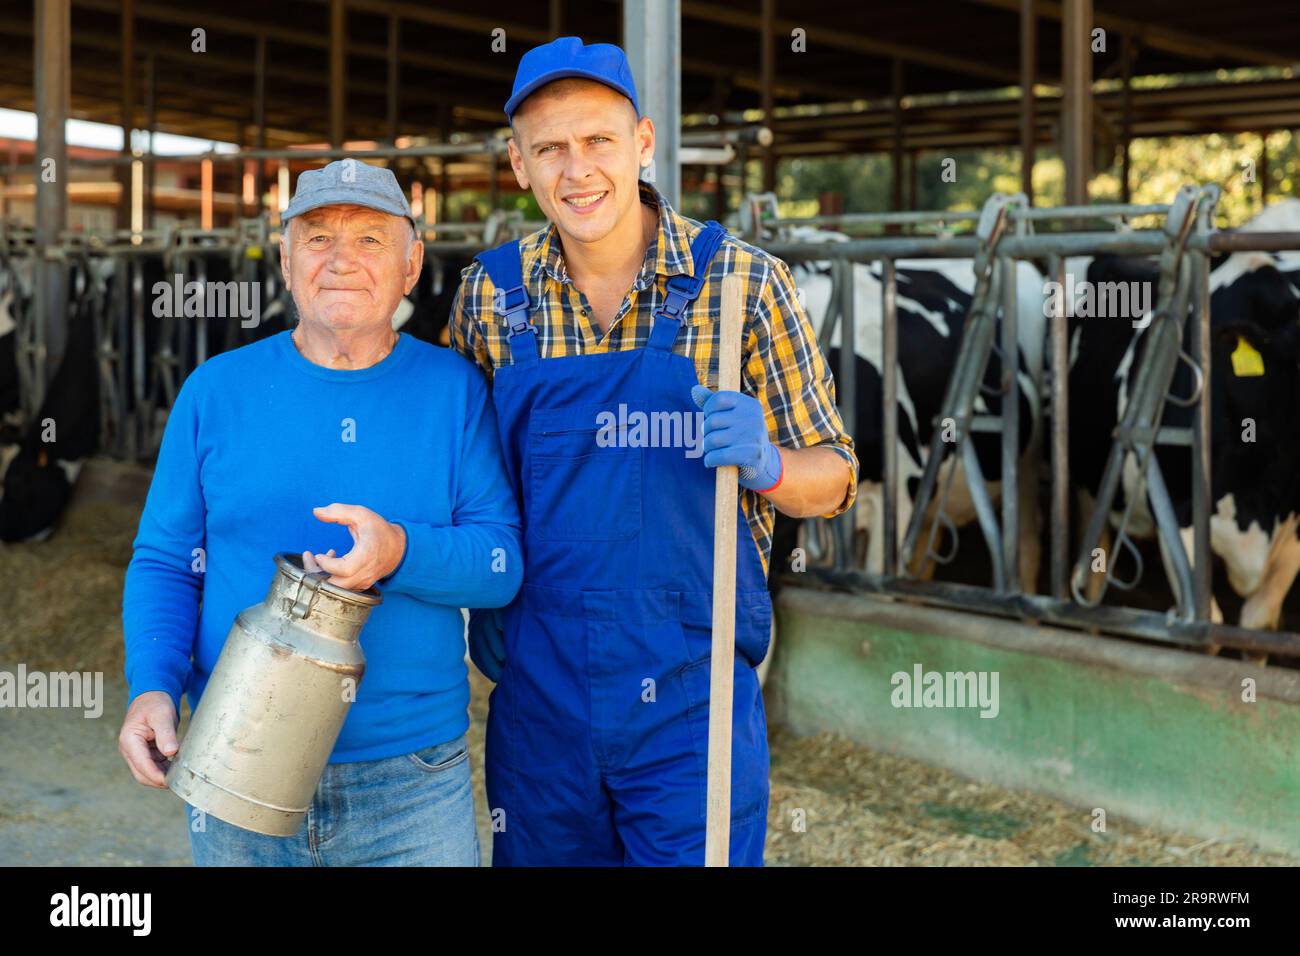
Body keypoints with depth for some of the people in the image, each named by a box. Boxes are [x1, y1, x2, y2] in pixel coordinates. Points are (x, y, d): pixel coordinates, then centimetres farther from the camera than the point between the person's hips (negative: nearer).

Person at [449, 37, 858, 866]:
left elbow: (833, 479, 0)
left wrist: (764, 464, -21)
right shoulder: (491, 295, 1)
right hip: (538, 697, 3)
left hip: (691, 701, -3)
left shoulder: (745, 285, -6)